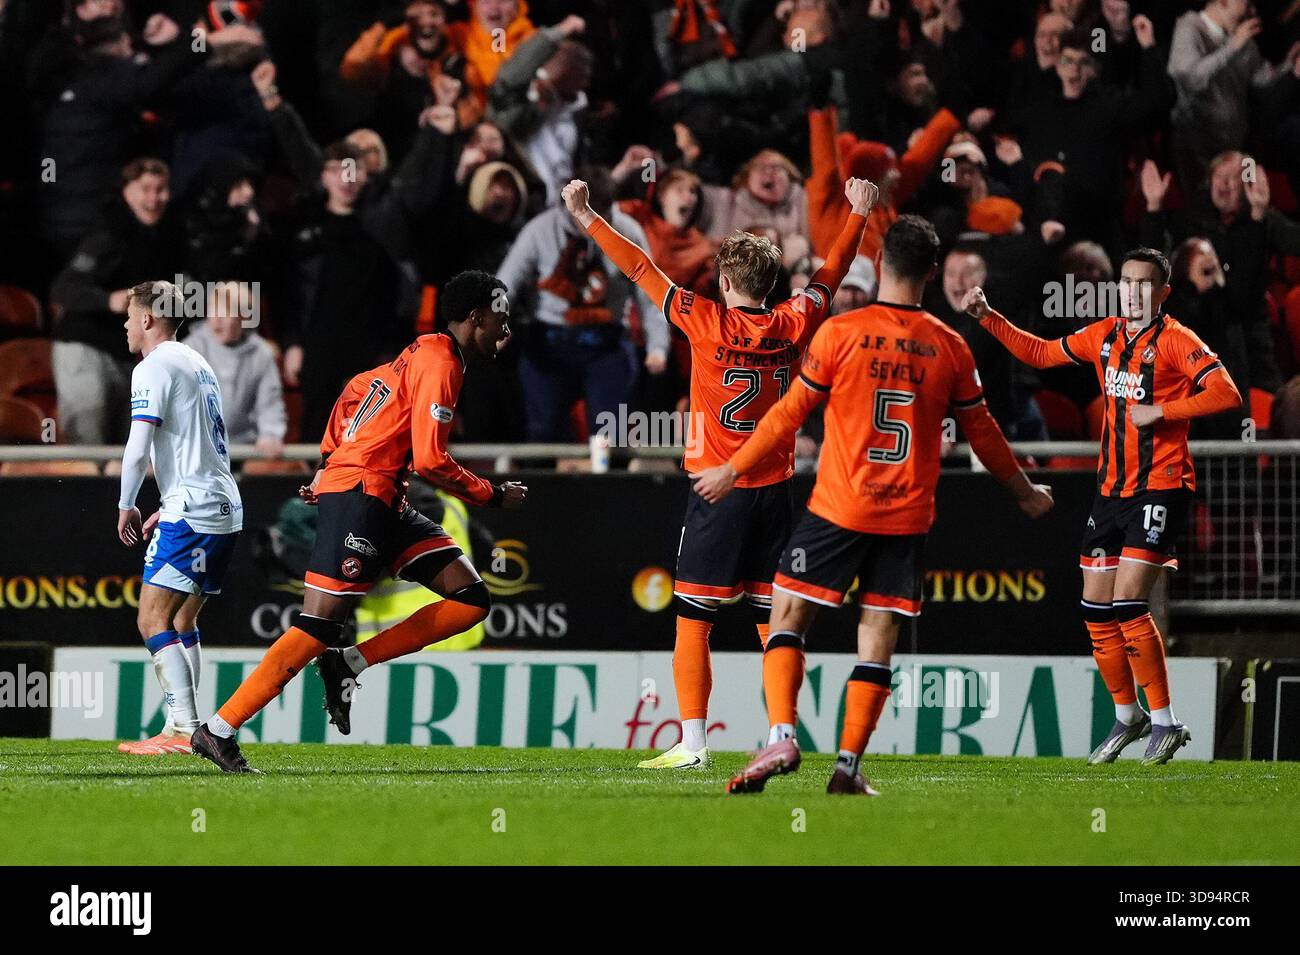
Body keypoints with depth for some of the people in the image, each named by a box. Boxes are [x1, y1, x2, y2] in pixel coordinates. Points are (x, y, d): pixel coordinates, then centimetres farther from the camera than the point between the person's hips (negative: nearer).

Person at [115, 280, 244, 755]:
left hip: (191, 512, -9)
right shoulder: (199, 365, 21)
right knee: (181, 621, 16)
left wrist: (126, 507, 0)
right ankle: (182, 726, 15)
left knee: (153, 621, -11)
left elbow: (138, 448, -14)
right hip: (225, 508, 10)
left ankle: (185, 730, -20)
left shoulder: (154, 368, -7)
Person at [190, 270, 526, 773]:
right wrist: (493, 495, -5)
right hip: (360, 492, -10)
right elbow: (430, 461, -17)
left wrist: (329, 463, 27)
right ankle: (218, 730, -10)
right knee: (320, 625, -13)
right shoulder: (440, 363, -12)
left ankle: (348, 664, -3)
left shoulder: (423, 353, 18)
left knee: (470, 598, 1)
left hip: (384, 503, 10)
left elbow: (357, 390, 29)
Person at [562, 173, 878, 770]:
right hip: (774, 493, 4)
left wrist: (587, 218, 6)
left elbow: (640, 270, -2)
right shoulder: (791, 327, 1)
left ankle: (692, 744, -6)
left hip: (718, 493, -4)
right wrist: (859, 212, 28)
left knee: (692, 623, -1)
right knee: (773, 625, 7)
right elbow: (832, 273, 17)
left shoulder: (709, 323, -9)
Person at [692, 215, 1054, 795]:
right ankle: (848, 765, 2)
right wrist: (1025, 492, 29)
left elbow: (790, 414, -1)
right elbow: (982, 433, 12)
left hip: (838, 509, -2)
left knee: (787, 617, 5)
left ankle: (781, 736, -12)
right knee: (878, 638, 6)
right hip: (907, 519, 2)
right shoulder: (950, 348, 2)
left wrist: (732, 470, 12)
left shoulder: (840, 333, -6)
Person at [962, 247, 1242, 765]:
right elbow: (1040, 353, 25)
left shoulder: (1176, 341, -9)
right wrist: (987, 317, 18)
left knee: (1128, 603, -16)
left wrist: (1161, 411, -21)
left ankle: (1165, 723, -7)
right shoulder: (1104, 337, 11)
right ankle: (1127, 717, 25)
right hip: (1111, 489, 7)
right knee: (1097, 609, 7)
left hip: (1160, 488, -7)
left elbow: (1226, 393, -20)